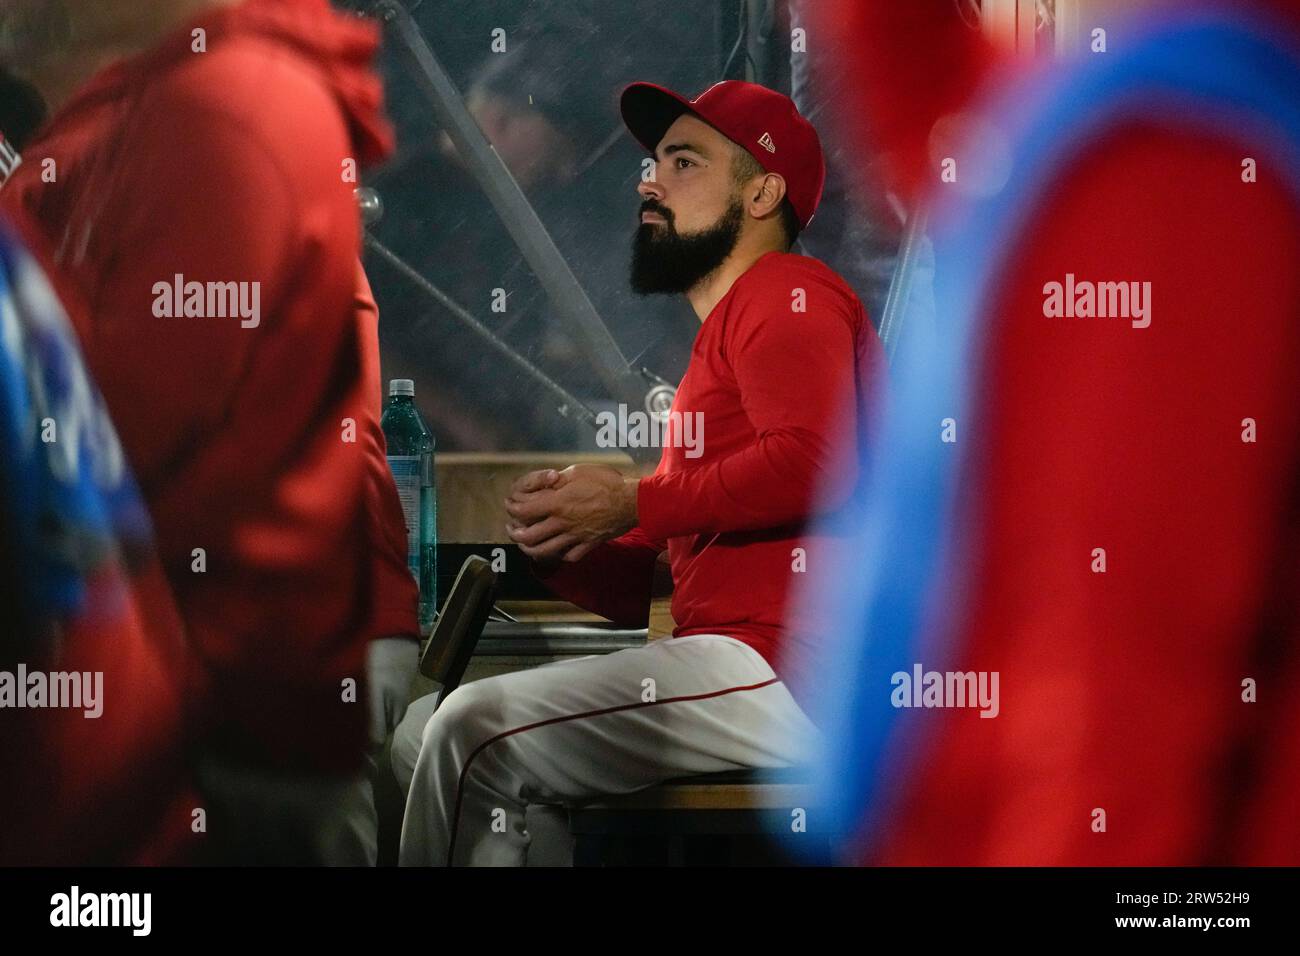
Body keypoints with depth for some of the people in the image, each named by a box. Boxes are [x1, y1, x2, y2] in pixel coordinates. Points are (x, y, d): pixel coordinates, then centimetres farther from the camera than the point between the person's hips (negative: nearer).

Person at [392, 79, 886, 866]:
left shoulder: (787, 293, -1)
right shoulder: (719, 344, 28)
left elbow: (814, 460, -23)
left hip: (787, 675, -10)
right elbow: (642, 587, 25)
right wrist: (556, 538, 3)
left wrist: (632, 504, -13)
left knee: (474, 734, -20)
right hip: (726, 658, 10)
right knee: (426, 731, 8)